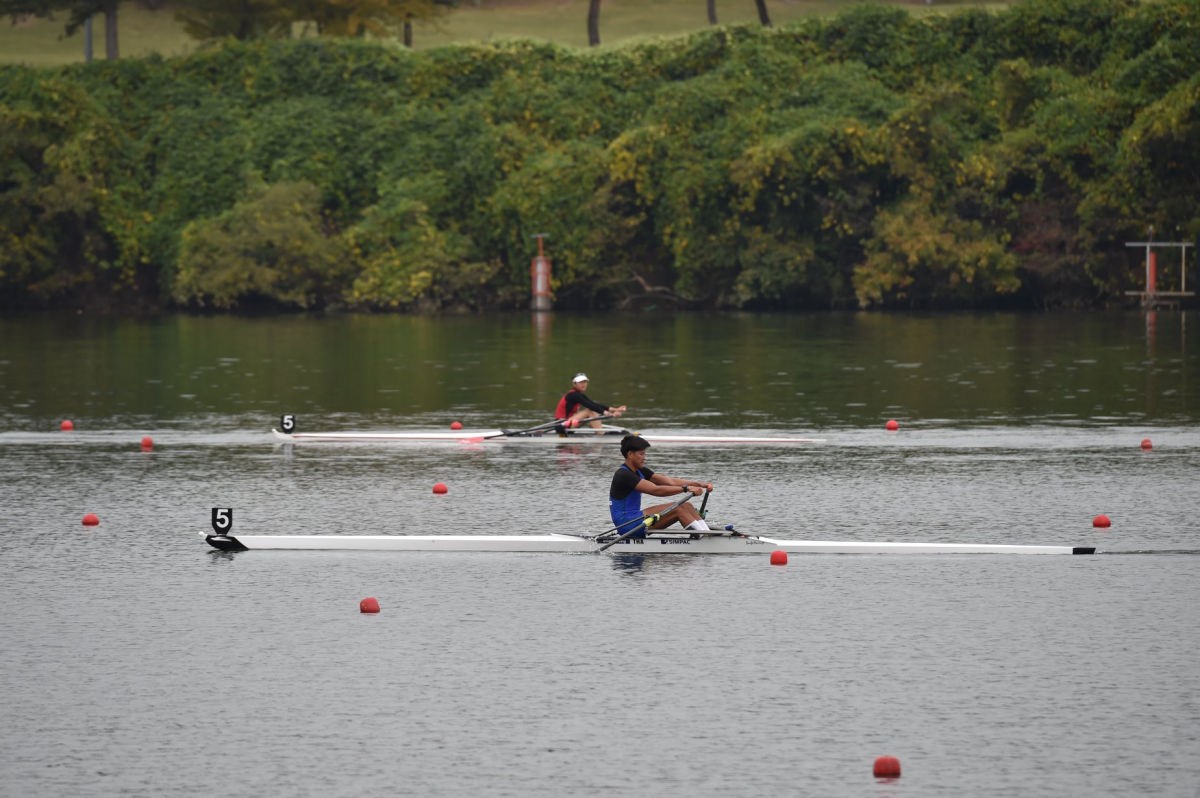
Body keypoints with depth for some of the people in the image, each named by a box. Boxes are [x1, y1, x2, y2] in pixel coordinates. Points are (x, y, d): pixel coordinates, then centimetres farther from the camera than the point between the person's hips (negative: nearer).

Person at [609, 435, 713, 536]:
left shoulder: (640, 471, 13)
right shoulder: (623, 475, -17)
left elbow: (670, 481, 5)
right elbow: (656, 490, -25)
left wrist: (699, 484, -6)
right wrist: (687, 488, -27)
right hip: (626, 523, -10)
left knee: (687, 507, -2)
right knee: (677, 508, -19)